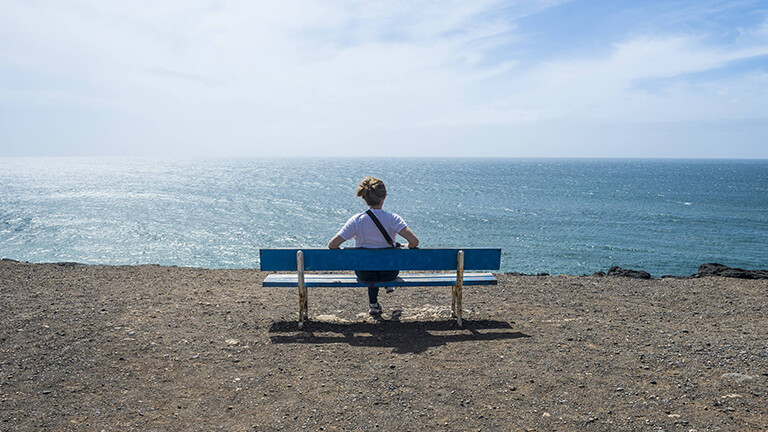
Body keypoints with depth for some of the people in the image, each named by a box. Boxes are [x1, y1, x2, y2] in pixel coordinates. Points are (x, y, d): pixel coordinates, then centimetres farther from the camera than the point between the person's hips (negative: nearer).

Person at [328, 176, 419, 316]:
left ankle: (373, 304, 43)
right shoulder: (393, 219, -20)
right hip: (389, 273, 0)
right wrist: (409, 247, -5)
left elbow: (332, 245, -21)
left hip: (364, 274, 1)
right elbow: (414, 242, -28)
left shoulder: (356, 220, -17)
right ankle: (388, 284, 51)